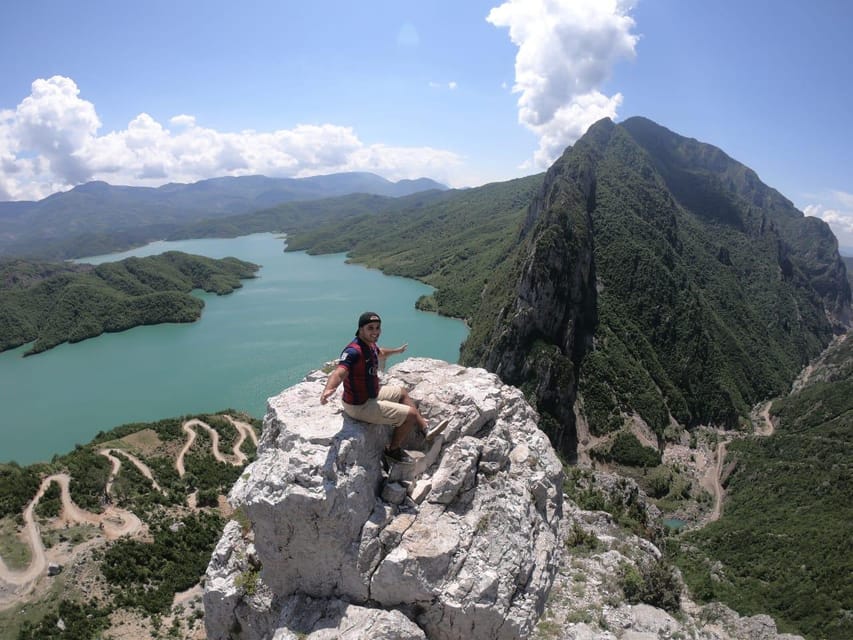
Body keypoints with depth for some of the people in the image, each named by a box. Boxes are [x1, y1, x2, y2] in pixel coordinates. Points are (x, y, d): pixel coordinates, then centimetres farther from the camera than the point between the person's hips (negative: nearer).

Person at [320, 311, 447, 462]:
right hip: (360, 406, -10)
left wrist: (396, 351, 43)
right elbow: (339, 372, -47)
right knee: (410, 414, -5)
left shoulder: (370, 344, -2)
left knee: (402, 393, 26)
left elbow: (380, 352, 23)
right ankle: (393, 450, 19)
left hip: (371, 393, 10)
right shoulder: (353, 351, -31)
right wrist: (328, 390, -68)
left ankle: (426, 430, 39)